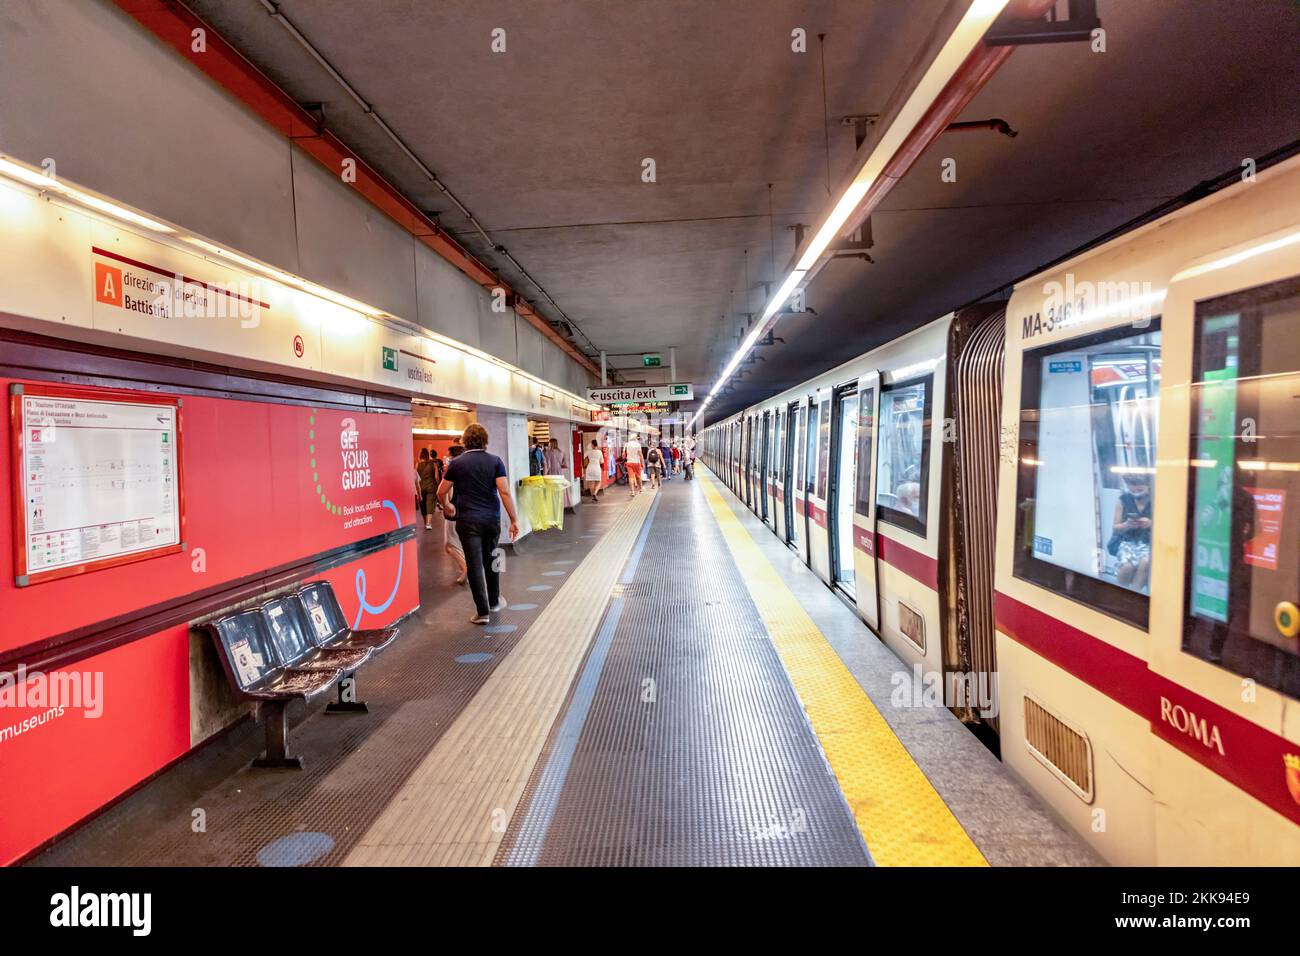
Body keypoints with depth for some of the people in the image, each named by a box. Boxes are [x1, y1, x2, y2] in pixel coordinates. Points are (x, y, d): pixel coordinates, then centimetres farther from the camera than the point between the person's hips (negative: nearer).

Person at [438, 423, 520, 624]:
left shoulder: (456, 463, -1)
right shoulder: (495, 461, -1)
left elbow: (441, 492, 3)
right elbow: (504, 491, -10)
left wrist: (447, 507, 25)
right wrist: (513, 520, -8)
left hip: (467, 520, -2)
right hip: (492, 519, 2)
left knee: (474, 565, 0)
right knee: (491, 561, 20)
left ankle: (482, 611, 0)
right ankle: (494, 601, 34)